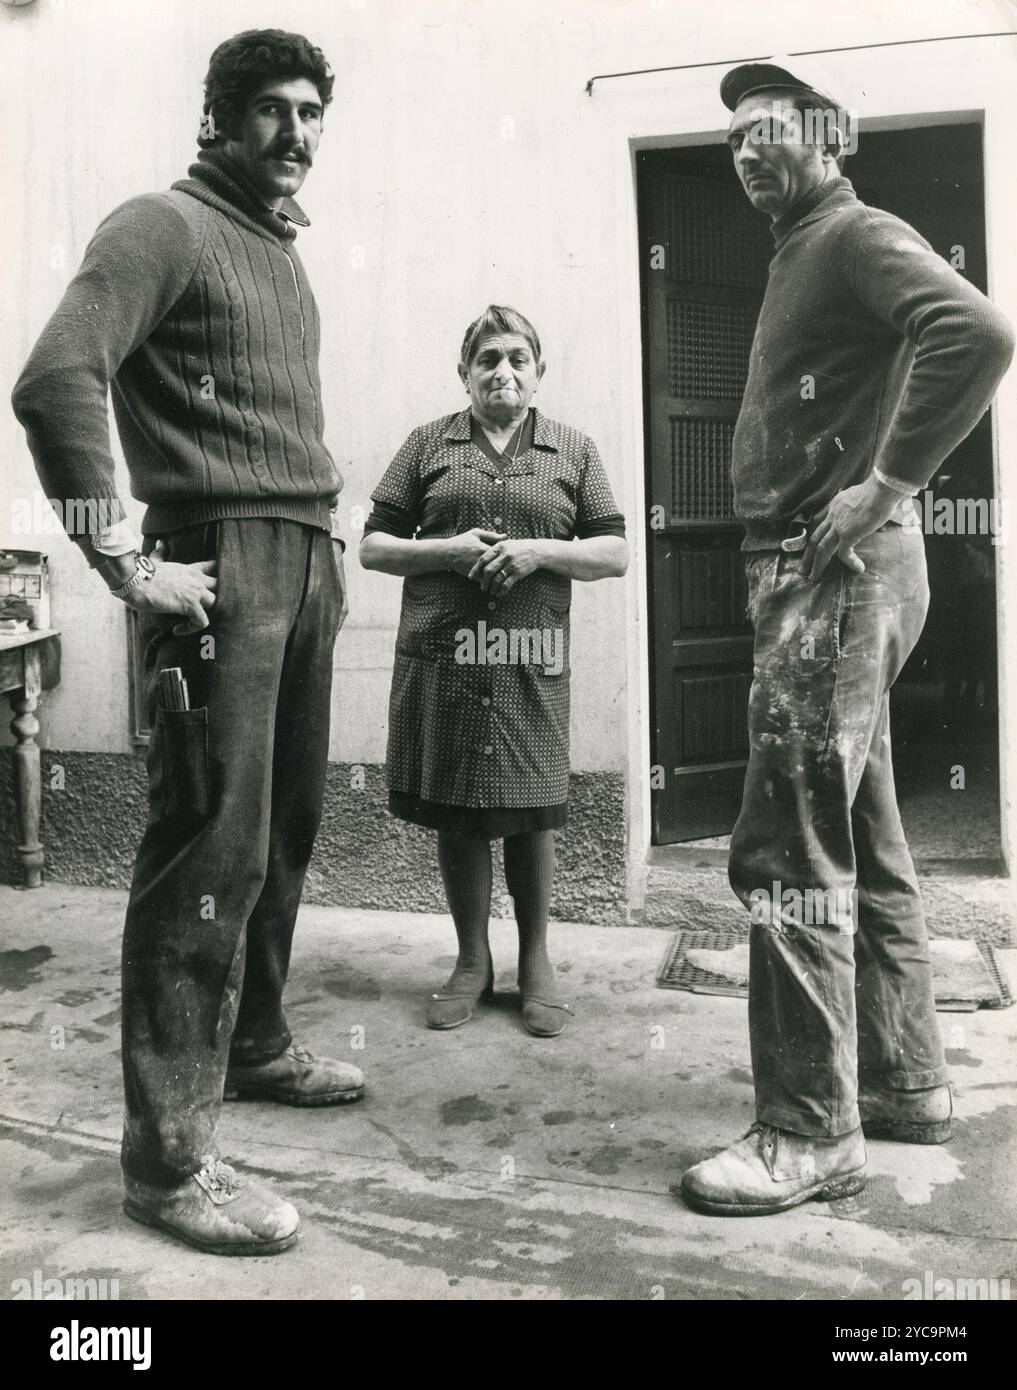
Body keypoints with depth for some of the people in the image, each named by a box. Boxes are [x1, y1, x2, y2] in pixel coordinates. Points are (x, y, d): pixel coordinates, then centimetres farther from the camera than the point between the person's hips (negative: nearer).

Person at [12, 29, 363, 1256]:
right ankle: (166, 1156, 0)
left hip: (305, 566, 8)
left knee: (283, 831, 13)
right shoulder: (163, 225, -4)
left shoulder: (283, 253, 22)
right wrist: (125, 561, -20)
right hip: (224, 565, -8)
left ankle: (254, 1045, 31)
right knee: (212, 851, -9)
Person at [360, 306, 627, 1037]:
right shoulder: (429, 445, 11)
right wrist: (444, 551, -9)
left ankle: (536, 961, 22)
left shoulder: (573, 450, 12)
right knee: (455, 814, 5)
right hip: (441, 654, 1)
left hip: (532, 657, 0)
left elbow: (615, 553, 8)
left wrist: (542, 550, -9)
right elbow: (374, 546, 9)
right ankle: (473, 961, 21)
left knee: (531, 816, 4)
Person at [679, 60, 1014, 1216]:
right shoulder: (803, 254, 23)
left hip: (834, 568, -10)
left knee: (789, 851, -10)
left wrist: (887, 484, -22)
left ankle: (809, 1132, -2)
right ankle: (904, 1080, 24)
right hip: (812, 569, 10)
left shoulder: (856, 236, -7)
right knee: (863, 843, 13)